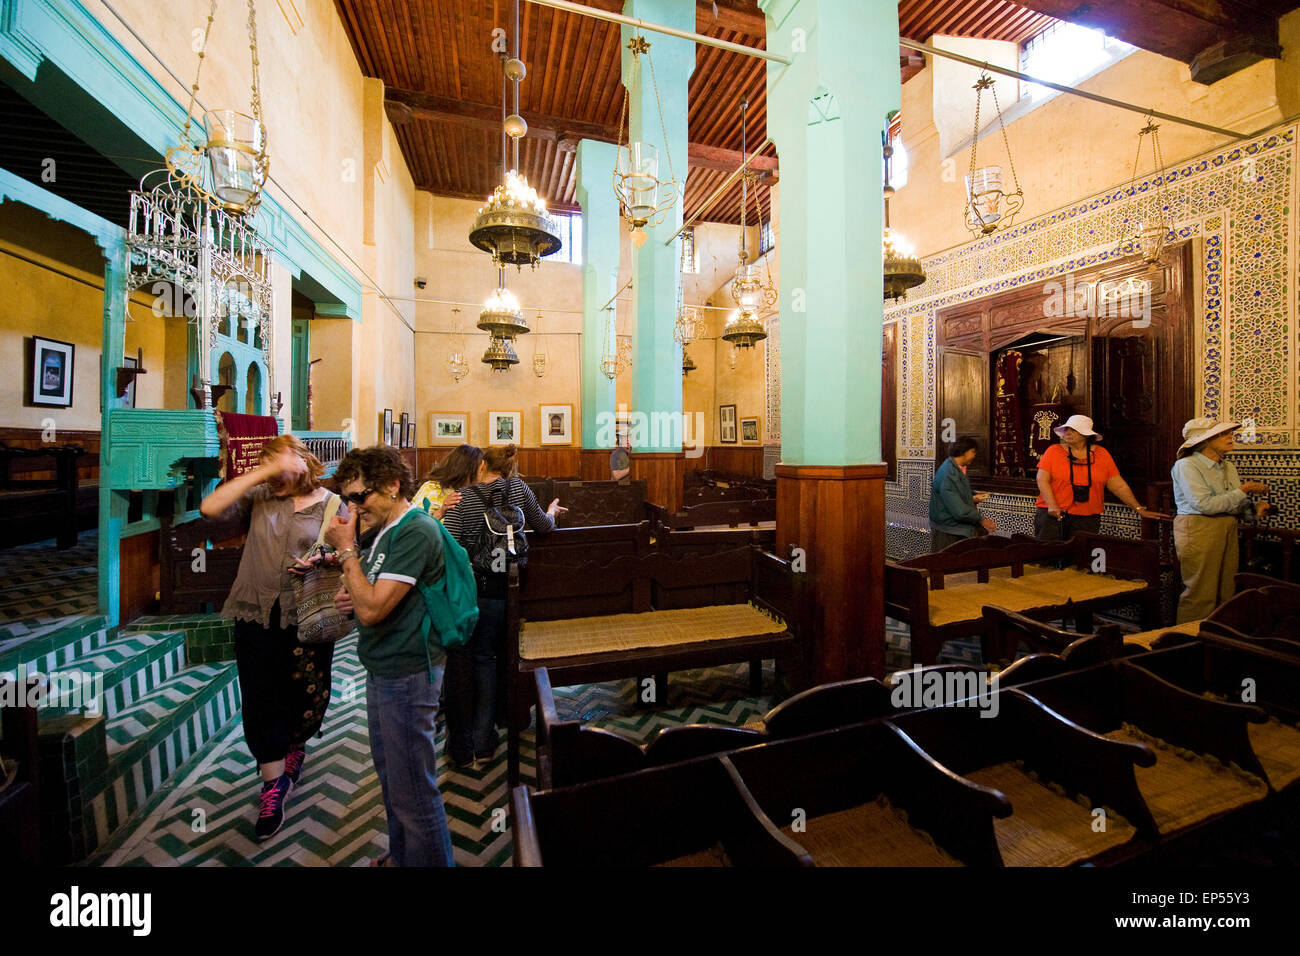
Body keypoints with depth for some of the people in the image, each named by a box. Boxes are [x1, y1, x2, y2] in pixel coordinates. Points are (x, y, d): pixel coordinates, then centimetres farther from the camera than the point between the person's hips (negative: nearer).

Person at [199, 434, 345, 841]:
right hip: (258, 615, 2)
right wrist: (263, 472, -16)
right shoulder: (259, 497, 3)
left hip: (306, 618, -1)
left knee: (309, 699, 11)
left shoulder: (331, 505, -2)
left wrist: (321, 560, -21)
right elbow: (210, 507, -14)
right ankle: (273, 786, 25)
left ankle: (293, 748, 44)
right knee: (262, 702, 8)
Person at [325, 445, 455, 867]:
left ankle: (429, 859, 25)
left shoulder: (417, 532, -22)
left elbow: (372, 609, -26)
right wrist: (347, 593, 0)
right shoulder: (387, 529, 9)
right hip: (383, 670, 10)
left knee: (412, 790, 4)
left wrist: (346, 550, -18)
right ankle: (400, 856, 44)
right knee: (389, 774, 25)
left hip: (406, 675, -10)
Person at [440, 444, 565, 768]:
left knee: (459, 663, 12)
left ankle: (461, 747, 25)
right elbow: (543, 527, 10)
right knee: (485, 658, 17)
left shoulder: (464, 498, -10)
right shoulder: (518, 489, -3)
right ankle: (482, 745, 22)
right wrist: (552, 510, 29)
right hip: (501, 591, 2)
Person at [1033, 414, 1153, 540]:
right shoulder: (1054, 451, 1)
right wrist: (1052, 505, -16)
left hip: (1087, 518, 2)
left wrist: (1139, 509, 7)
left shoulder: (1101, 455, 8)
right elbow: (1042, 480, -5)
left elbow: (1119, 486, 11)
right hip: (1053, 514, -2)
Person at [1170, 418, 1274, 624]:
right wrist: (1243, 491, -10)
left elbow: (1235, 504, 20)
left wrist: (1254, 508, 0)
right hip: (1198, 531, -8)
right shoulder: (1186, 465, -10)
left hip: (1227, 530, 8)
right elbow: (1205, 505, -18)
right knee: (1200, 593, -5)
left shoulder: (1228, 467, 14)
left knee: (1226, 591, 9)